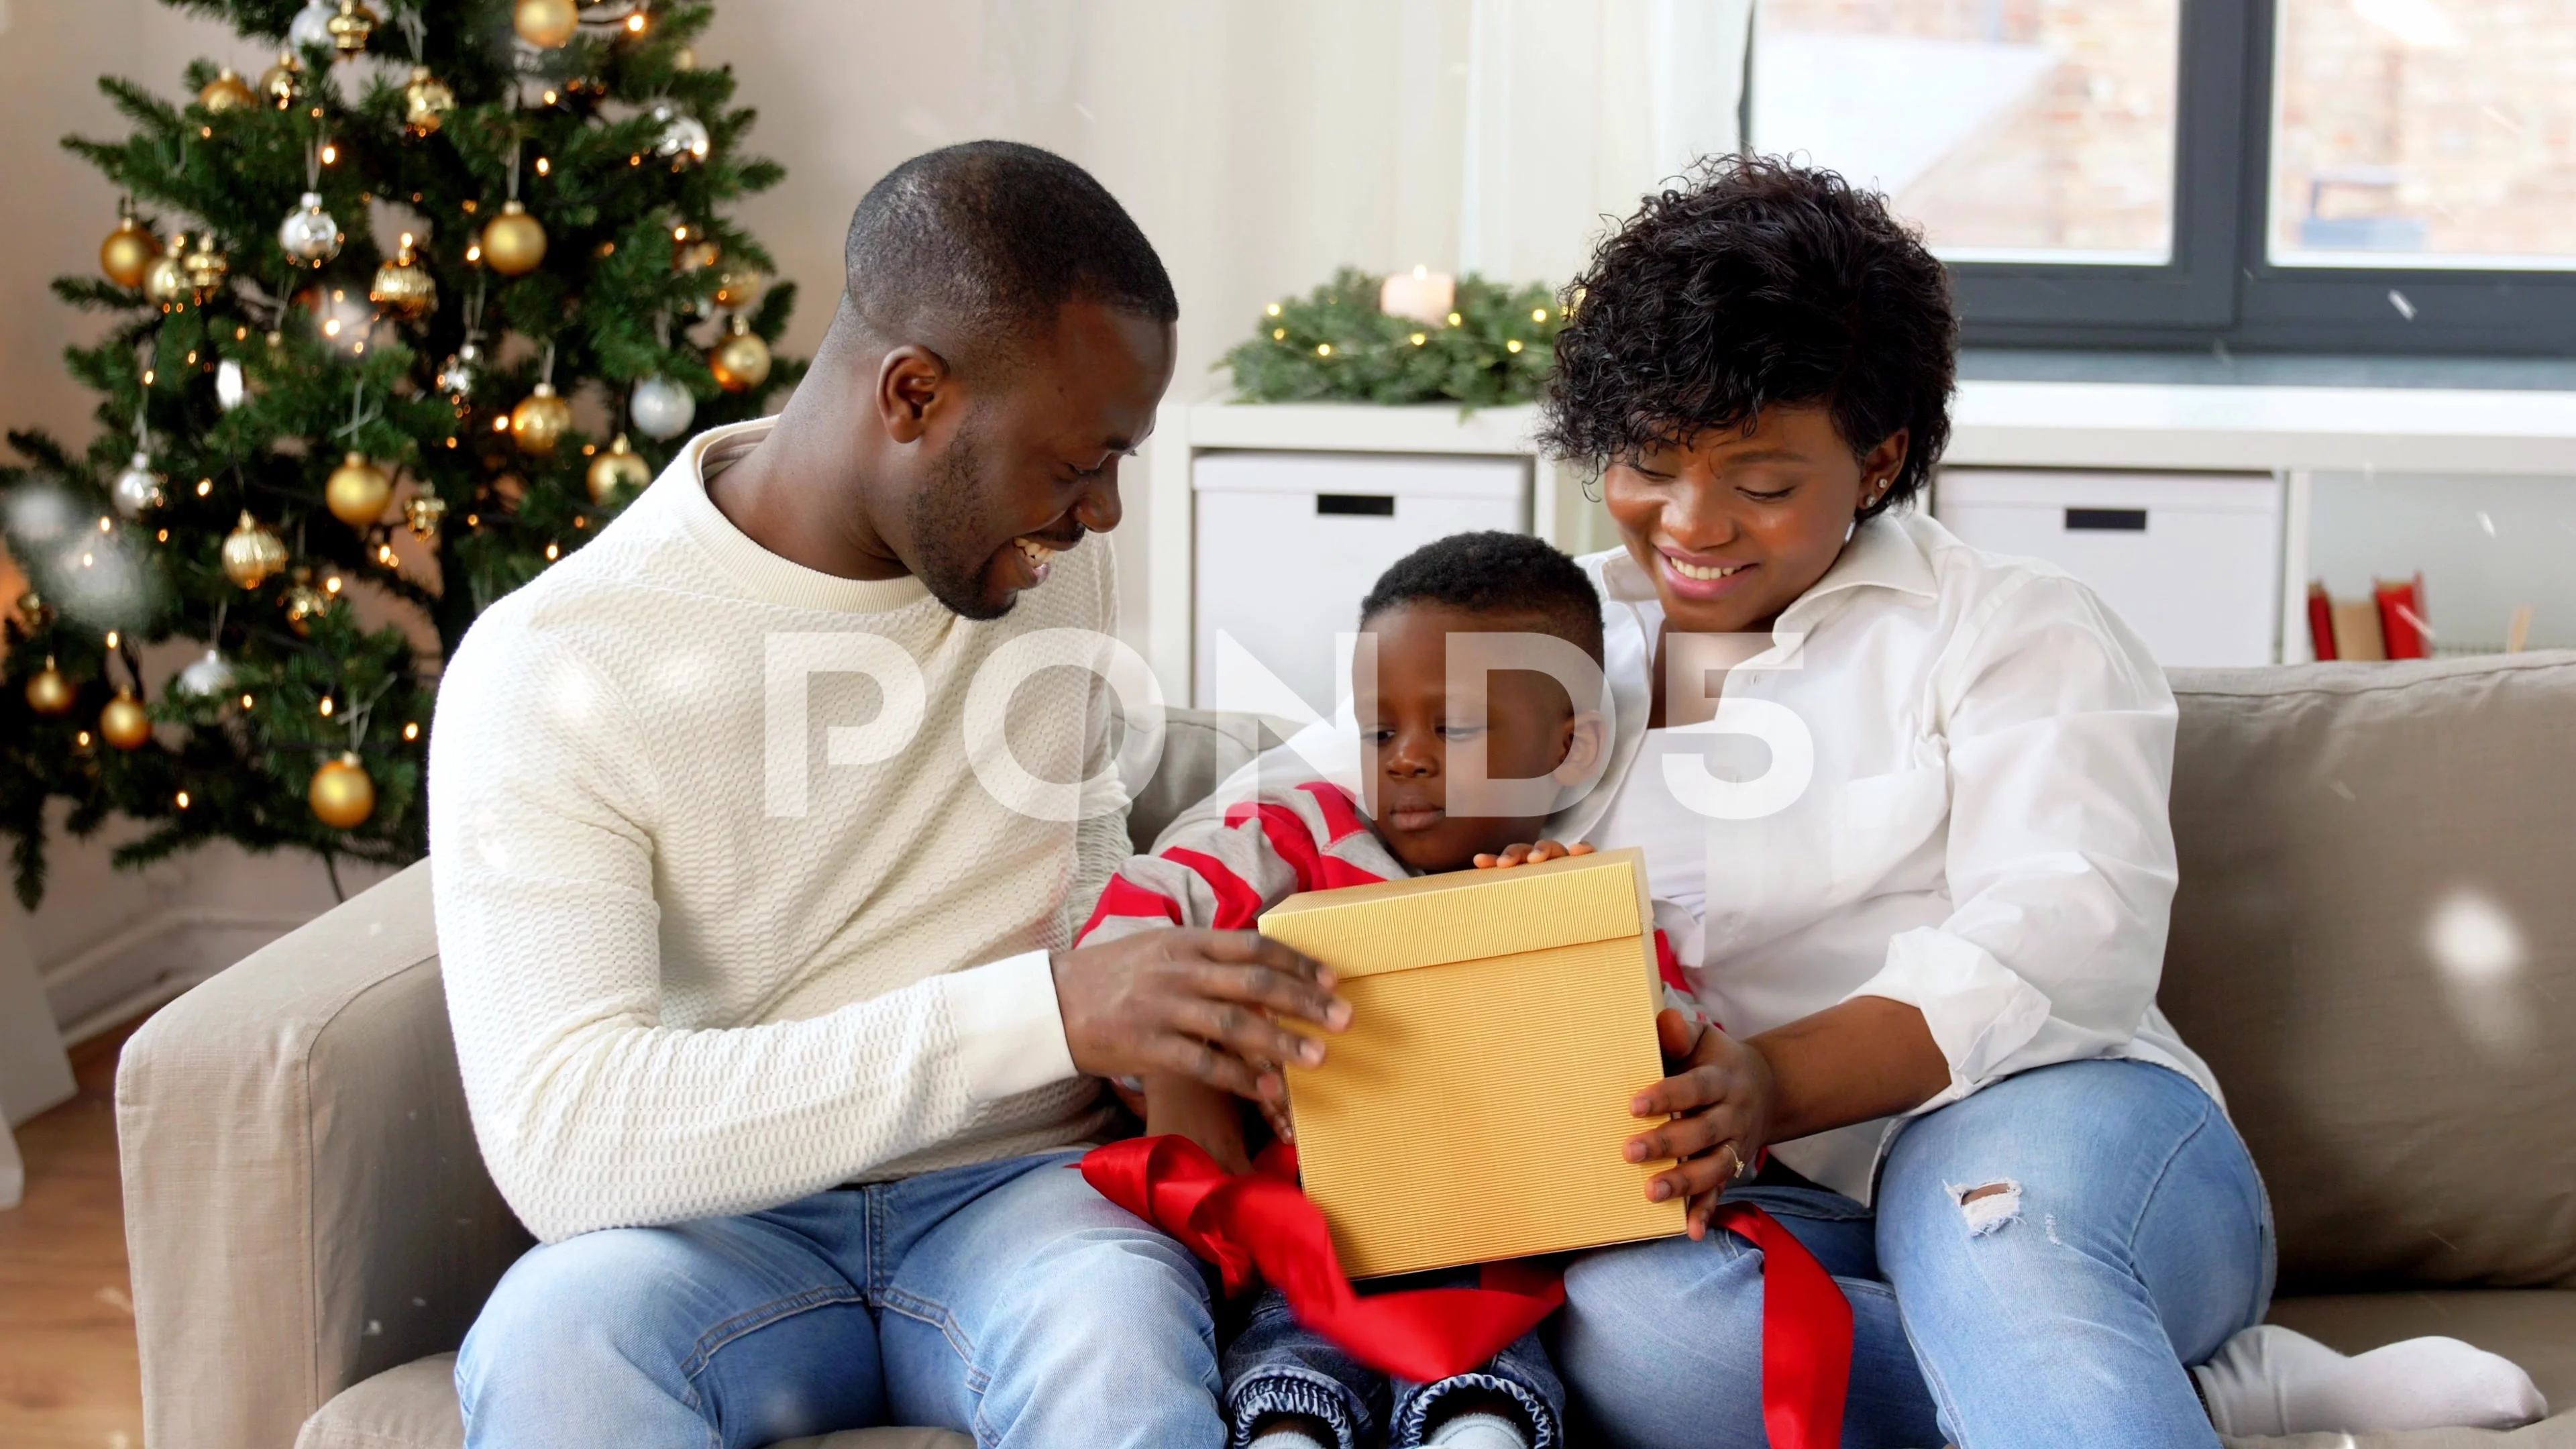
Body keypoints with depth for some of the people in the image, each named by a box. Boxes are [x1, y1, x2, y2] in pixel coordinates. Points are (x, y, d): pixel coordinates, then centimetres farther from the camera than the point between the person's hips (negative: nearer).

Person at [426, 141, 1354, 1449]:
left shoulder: (1049, 554, 5)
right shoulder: (547, 668, -13)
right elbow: (556, 1137, -24)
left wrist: (1163, 982, -1)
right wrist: (1046, 1013, -30)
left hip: (1017, 1192, 2)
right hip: (721, 1229, -2)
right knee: (553, 1343, -36)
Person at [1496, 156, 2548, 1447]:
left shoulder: (2011, 632, 10)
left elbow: (2063, 942, -6)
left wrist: (1774, 1086, -24)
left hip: (2049, 1130, -2)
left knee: (1979, 1212, -39)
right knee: (1625, 1316, -35)